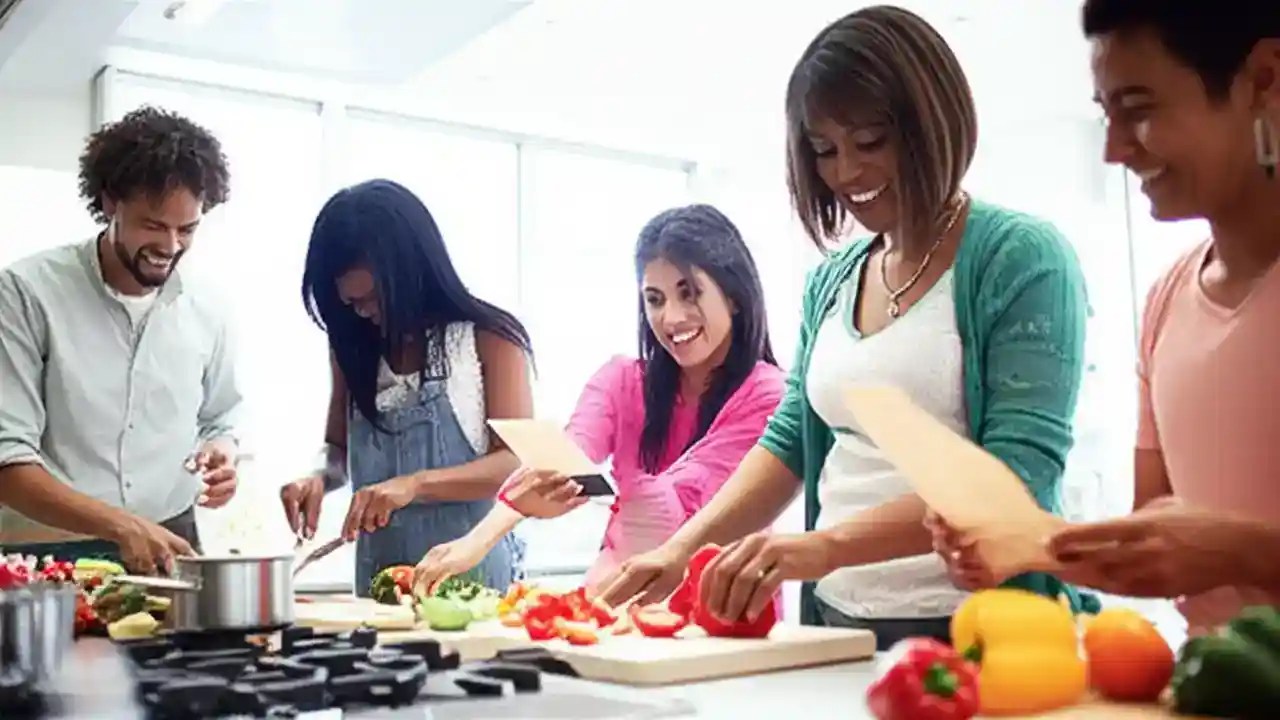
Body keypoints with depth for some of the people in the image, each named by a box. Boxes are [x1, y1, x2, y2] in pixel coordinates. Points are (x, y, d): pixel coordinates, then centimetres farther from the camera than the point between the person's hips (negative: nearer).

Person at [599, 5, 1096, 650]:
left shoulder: (1022, 259, -10)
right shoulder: (831, 280, 9)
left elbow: (1018, 474, -18)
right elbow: (792, 440, 10)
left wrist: (829, 543, -28)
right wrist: (686, 546, -5)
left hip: (972, 630, -5)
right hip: (837, 622, 5)